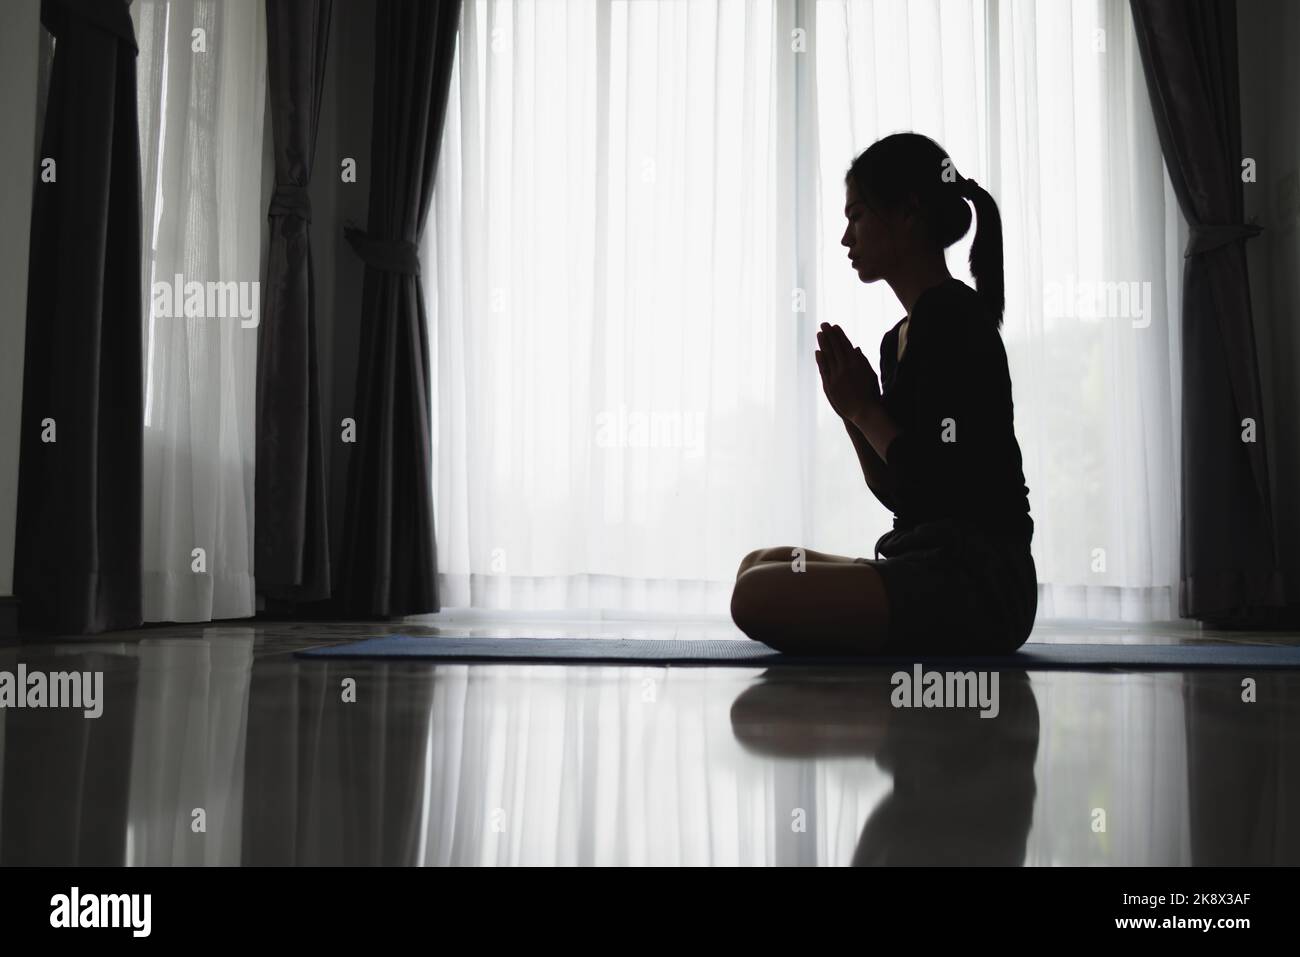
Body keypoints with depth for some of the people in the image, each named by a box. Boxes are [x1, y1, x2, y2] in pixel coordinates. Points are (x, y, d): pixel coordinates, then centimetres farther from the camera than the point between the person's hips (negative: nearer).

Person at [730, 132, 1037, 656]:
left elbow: (944, 481, -20)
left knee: (759, 596, -24)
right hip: (933, 568, 10)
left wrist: (866, 409, -7)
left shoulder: (953, 314, -12)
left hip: (979, 578, -10)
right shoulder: (901, 337, 16)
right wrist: (853, 411, 3)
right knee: (760, 565, 22)